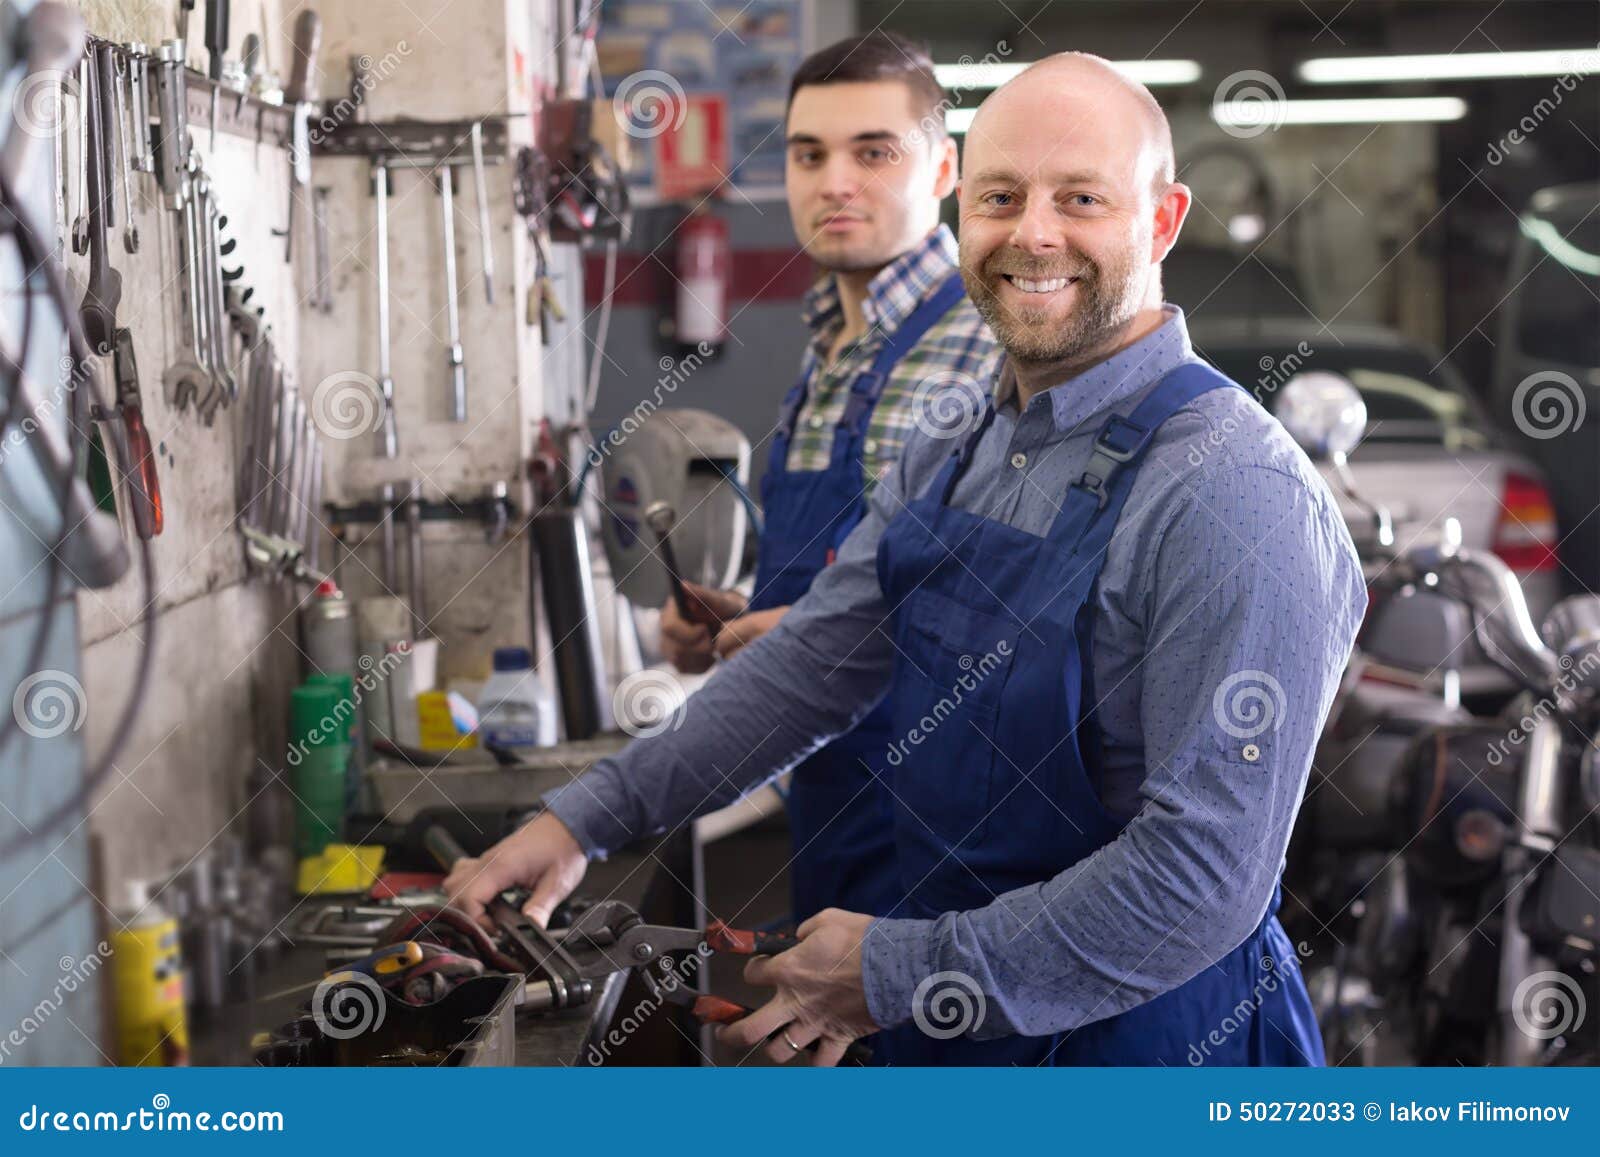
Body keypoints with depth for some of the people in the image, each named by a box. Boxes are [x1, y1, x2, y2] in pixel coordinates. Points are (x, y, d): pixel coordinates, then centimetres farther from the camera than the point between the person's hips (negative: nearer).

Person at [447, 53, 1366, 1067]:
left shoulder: (1240, 499, -24)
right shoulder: (951, 458, 3)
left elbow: (1204, 875, -27)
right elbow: (812, 668, 11)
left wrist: (897, 975, -21)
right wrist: (584, 820, 4)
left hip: (1140, 1039, -7)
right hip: (948, 1024, 7)